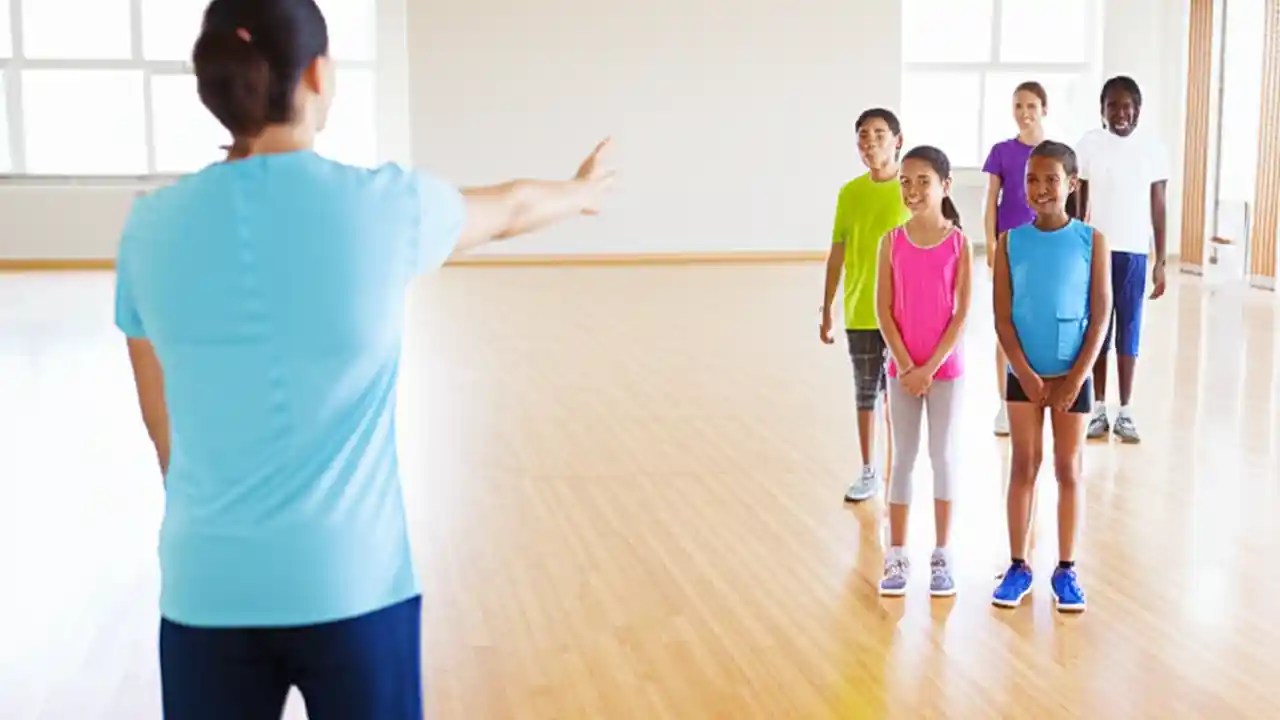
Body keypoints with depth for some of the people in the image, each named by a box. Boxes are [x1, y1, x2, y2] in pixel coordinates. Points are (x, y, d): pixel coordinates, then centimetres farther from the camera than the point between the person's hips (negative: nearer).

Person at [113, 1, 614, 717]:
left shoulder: (151, 227, -2)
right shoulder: (385, 202, -8)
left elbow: (164, 427, 7)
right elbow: (510, 207, 14)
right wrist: (580, 192, 36)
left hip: (208, 587, 2)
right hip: (353, 581, -2)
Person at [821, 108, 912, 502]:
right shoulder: (849, 193, 3)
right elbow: (837, 255, 7)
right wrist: (826, 311, 7)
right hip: (859, 312, 3)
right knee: (866, 394, 12)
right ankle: (868, 471, 22)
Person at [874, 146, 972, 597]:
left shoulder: (958, 242, -6)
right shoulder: (892, 241, -2)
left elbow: (962, 313, -8)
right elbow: (883, 310, -3)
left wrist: (930, 367, -13)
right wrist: (906, 365, -11)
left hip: (945, 367, -1)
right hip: (902, 368, 1)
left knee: (943, 457, 7)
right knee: (903, 458, 8)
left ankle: (941, 555, 17)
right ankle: (897, 556, 15)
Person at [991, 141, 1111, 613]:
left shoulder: (1092, 241, -6)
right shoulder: (1011, 242, -3)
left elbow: (1100, 316, -6)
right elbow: (1002, 316, -4)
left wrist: (1075, 378, -11)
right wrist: (1027, 374, -11)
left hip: (1072, 375, -1)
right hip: (1024, 374, 1)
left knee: (1069, 469, 7)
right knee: (1024, 465, 7)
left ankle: (1066, 569, 17)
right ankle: (1018, 565, 17)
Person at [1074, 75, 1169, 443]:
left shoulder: (1153, 148, 0)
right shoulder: (1089, 145, -2)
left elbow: (1158, 208, 3)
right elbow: (1078, 203, 2)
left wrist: (1160, 261, 1)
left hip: (1134, 252, 0)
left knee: (1129, 331, 5)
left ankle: (1125, 412, 13)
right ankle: (1099, 408, 15)